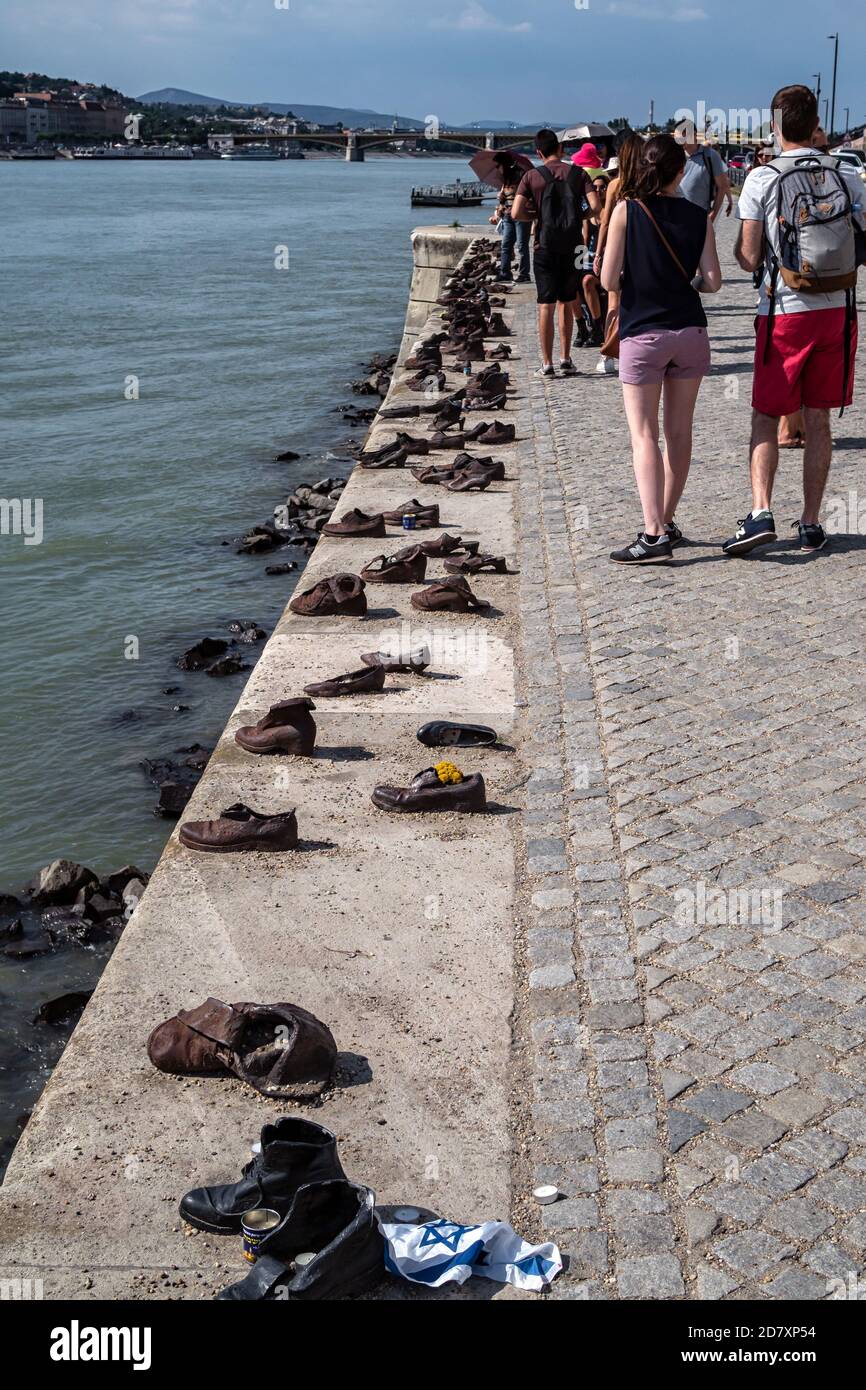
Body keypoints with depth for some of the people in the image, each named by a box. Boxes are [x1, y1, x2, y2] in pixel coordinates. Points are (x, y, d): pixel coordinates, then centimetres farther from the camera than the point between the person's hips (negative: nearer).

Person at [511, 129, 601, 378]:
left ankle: (547, 363, 1)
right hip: (572, 246, 2)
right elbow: (595, 206, -8)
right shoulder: (577, 173, 1)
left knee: (546, 305, 2)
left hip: (545, 248, -2)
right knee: (566, 303, 14)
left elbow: (516, 213, -11)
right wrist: (577, 215, 10)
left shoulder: (532, 176, -3)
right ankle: (566, 359, 15)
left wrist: (537, 215, 7)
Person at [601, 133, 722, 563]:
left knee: (644, 435, -4)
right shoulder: (698, 217, 2)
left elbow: (608, 280, -10)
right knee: (679, 432, 12)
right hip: (690, 331, 3)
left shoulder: (627, 210, -6)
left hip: (642, 334, -3)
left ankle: (653, 535, -14)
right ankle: (666, 523, 21)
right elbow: (712, 281, -1)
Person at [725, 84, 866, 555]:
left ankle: (761, 512, -9)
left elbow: (749, 259, -7)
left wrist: (738, 245, 14)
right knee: (818, 421, 9)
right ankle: (811, 524, 11)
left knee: (765, 418, 7)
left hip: (784, 311, -3)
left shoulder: (761, 180, -7)